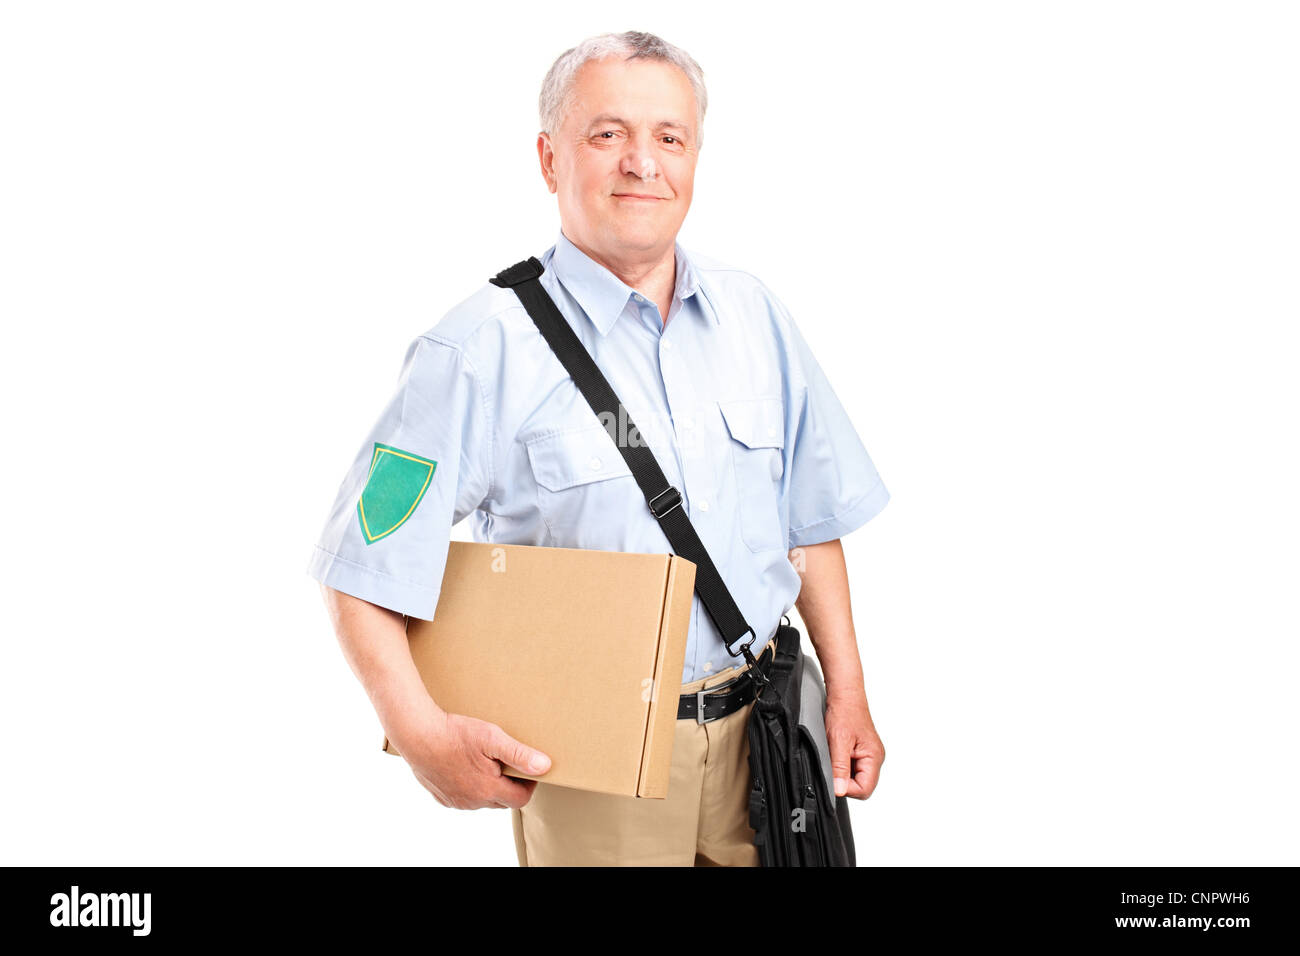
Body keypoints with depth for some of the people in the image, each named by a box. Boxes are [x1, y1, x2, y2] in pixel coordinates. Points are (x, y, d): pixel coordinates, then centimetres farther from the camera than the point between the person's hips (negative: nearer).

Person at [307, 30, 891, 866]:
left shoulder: (754, 315, 4)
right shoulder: (483, 349, -14)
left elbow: (811, 519, 11)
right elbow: (367, 568, -14)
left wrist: (848, 692, 8)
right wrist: (421, 733, -25)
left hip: (756, 731, 5)